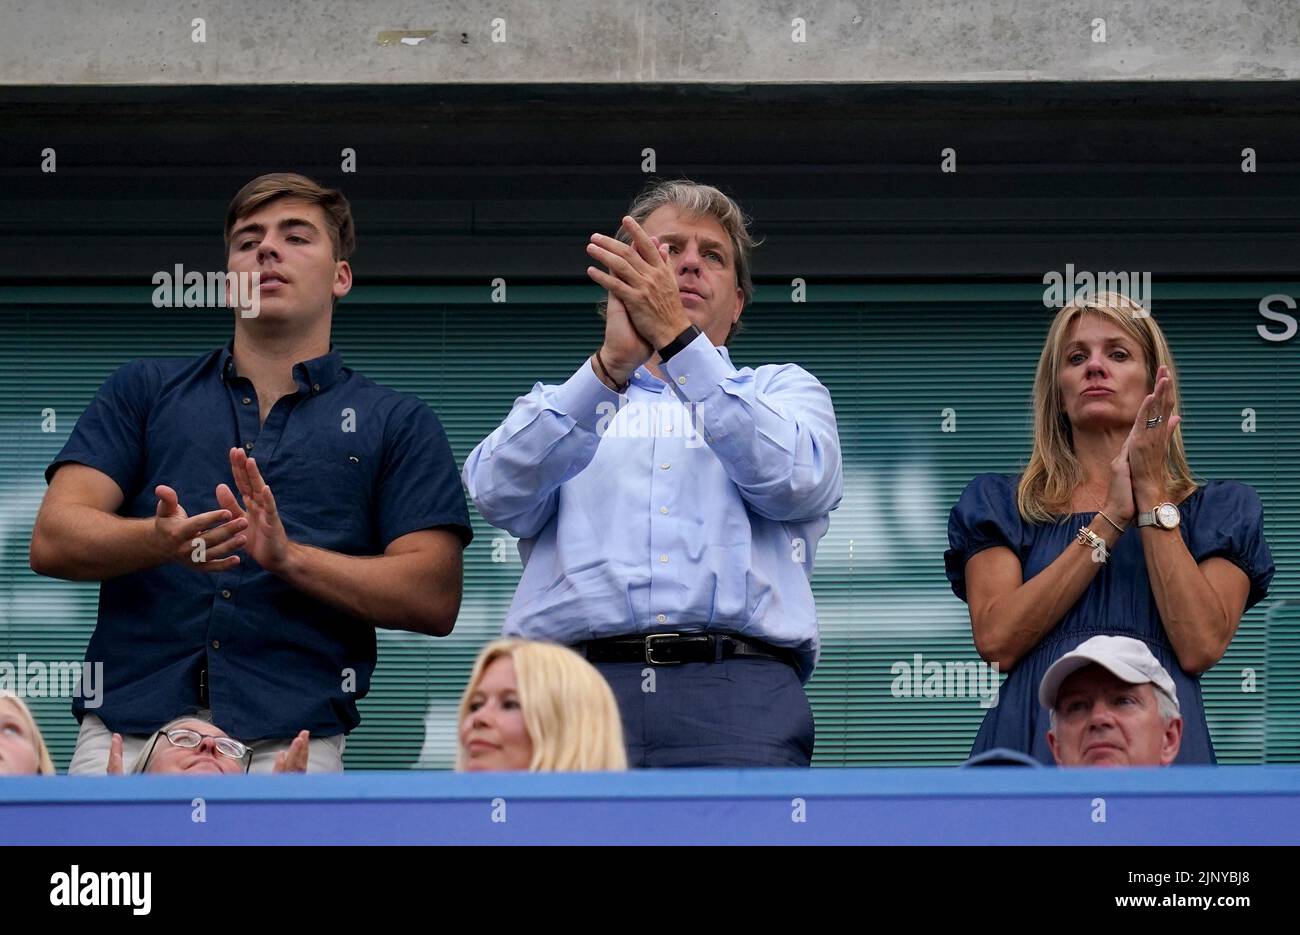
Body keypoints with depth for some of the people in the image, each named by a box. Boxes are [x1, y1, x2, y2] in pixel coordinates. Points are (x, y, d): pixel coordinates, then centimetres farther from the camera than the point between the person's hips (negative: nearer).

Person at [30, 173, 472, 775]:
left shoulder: (397, 424, 16)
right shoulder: (145, 390, 19)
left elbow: (435, 599, 4)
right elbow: (53, 541, 7)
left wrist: (289, 557, -9)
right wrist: (159, 542, -14)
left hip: (291, 739, -1)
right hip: (126, 725, 1)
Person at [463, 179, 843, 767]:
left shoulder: (784, 390, 25)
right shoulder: (560, 404, 26)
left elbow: (795, 481, 1)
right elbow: (499, 494, 3)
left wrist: (676, 337, -7)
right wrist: (612, 363, -10)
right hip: (574, 688, 1)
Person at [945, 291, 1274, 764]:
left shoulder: (1216, 509, 14)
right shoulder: (1000, 504, 15)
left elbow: (1201, 648, -4)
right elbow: (997, 640, -3)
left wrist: (1152, 493, -1)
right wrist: (1111, 519, -4)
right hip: (1035, 741, 0)